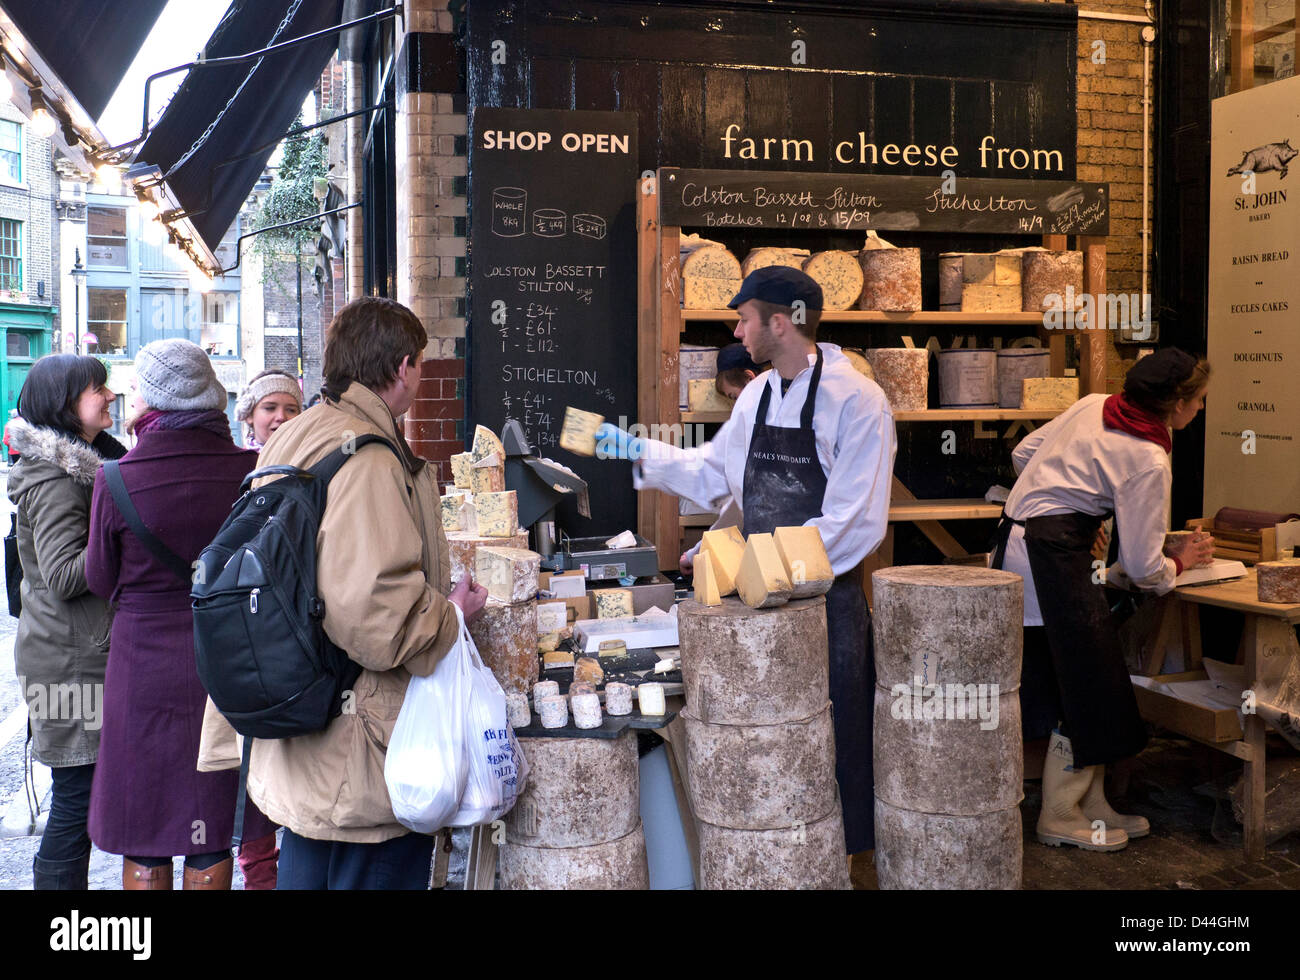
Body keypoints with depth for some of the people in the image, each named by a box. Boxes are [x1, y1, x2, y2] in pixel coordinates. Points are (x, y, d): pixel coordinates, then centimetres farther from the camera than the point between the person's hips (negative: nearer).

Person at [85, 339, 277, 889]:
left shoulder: (117, 480, -13)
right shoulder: (249, 469, -9)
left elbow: (101, 582, 0)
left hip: (145, 672, -2)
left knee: (143, 848, 13)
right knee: (212, 838, 15)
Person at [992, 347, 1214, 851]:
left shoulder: (1093, 405, 9)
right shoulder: (1148, 461, -13)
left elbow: (1023, 454, 19)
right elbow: (1142, 568, -10)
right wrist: (1180, 561, 12)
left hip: (1016, 539, 9)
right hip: (1053, 558, -9)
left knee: (1080, 683, 14)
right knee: (1087, 687, 1)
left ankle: (1091, 804, 21)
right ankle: (1060, 817, 11)